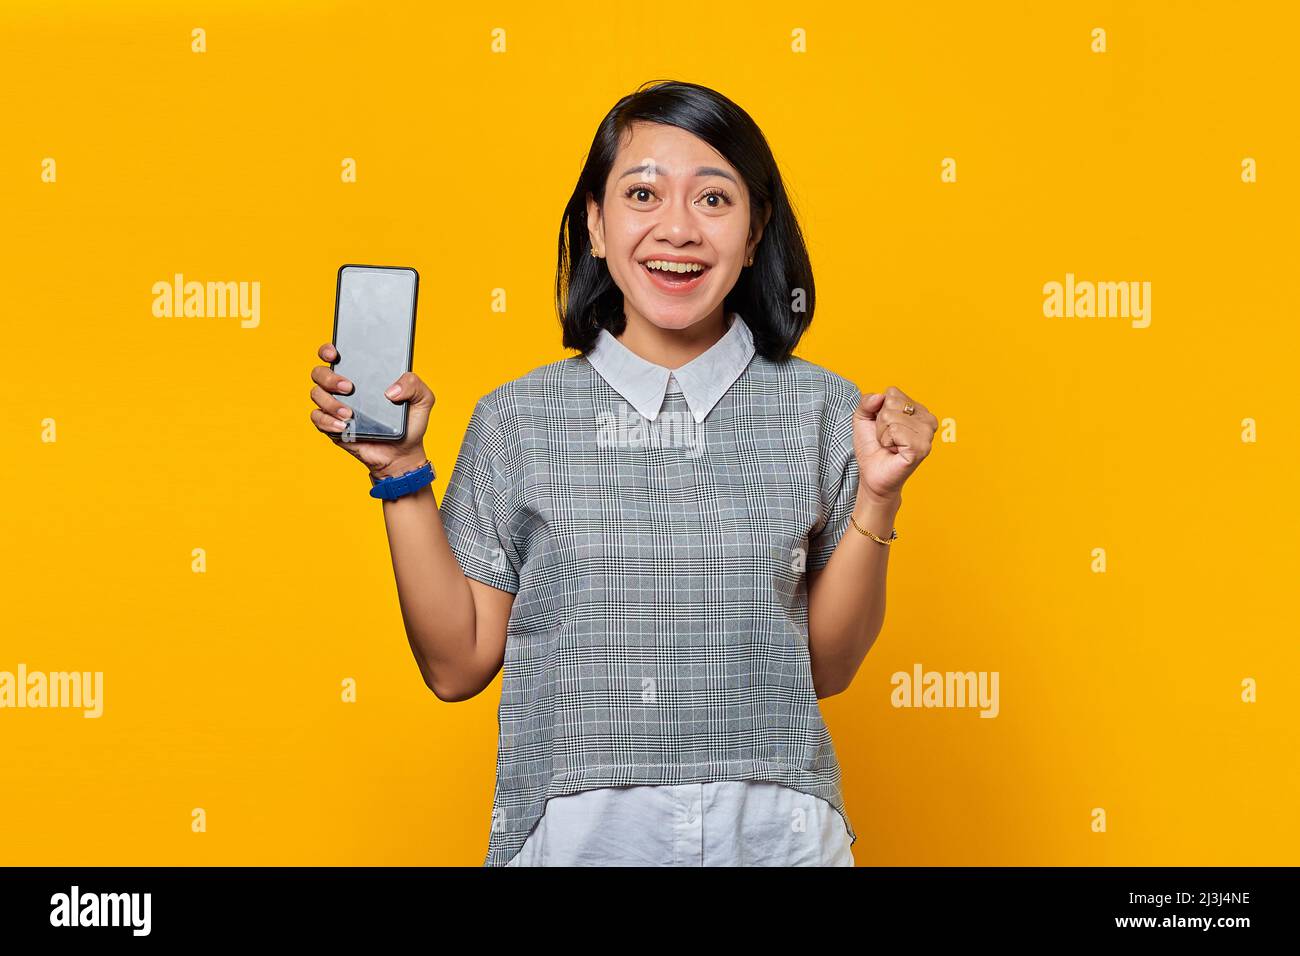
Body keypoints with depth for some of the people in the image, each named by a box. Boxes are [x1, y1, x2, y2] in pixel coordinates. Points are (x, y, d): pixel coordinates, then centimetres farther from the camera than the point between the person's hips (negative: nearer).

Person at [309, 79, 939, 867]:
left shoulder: (821, 411, 0)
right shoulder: (518, 419, -1)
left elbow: (827, 666, 2)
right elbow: (458, 665, -1)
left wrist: (878, 497, -9)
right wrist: (402, 473, -7)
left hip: (773, 829, 1)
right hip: (575, 830, 0)